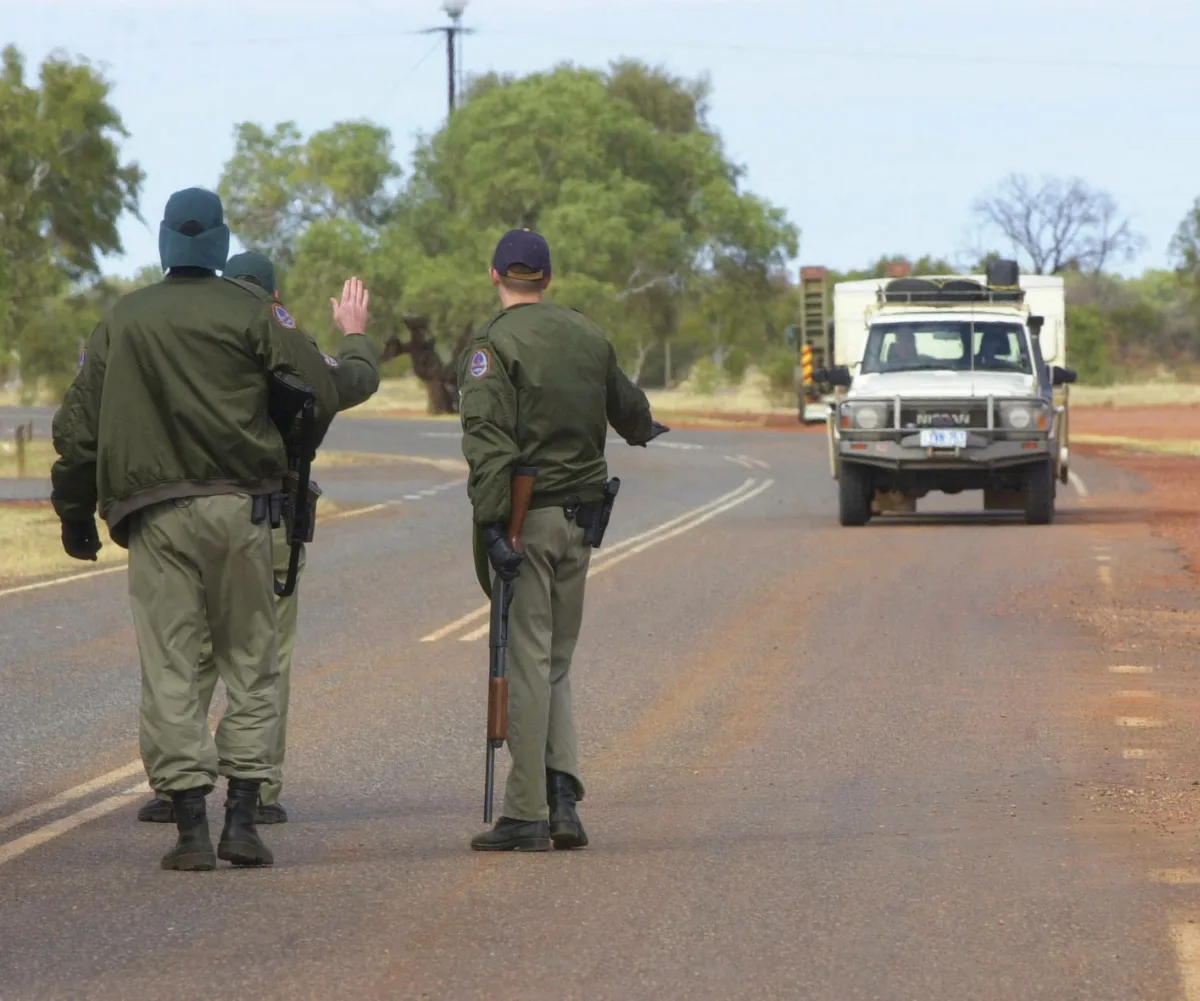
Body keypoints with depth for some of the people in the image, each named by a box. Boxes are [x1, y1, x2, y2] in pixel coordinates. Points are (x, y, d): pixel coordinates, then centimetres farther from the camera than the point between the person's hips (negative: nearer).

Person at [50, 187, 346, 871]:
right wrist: (289, 455, 14)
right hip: (240, 507, -1)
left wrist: (75, 512, 21)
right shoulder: (253, 312, 1)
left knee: (169, 669, 1)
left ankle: (192, 826, -5)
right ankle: (242, 818, 1)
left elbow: (78, 425, 11)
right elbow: (320, 393, -5)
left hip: (153, 514, 1)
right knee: (251, 664, 8)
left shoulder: (122, 321, 10)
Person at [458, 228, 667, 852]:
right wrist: (644, 431, 51)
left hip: (525, 516, -5)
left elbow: (488, 439, -19)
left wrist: (491, 522, -23)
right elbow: (627, 407, 28)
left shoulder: (494, 344, -8)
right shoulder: (588, 337, 11)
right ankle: (562, 797, 0)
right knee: (556, 660, 13)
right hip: (580, 516, 5)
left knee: (527, 661, -4)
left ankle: (526, 815, -4)